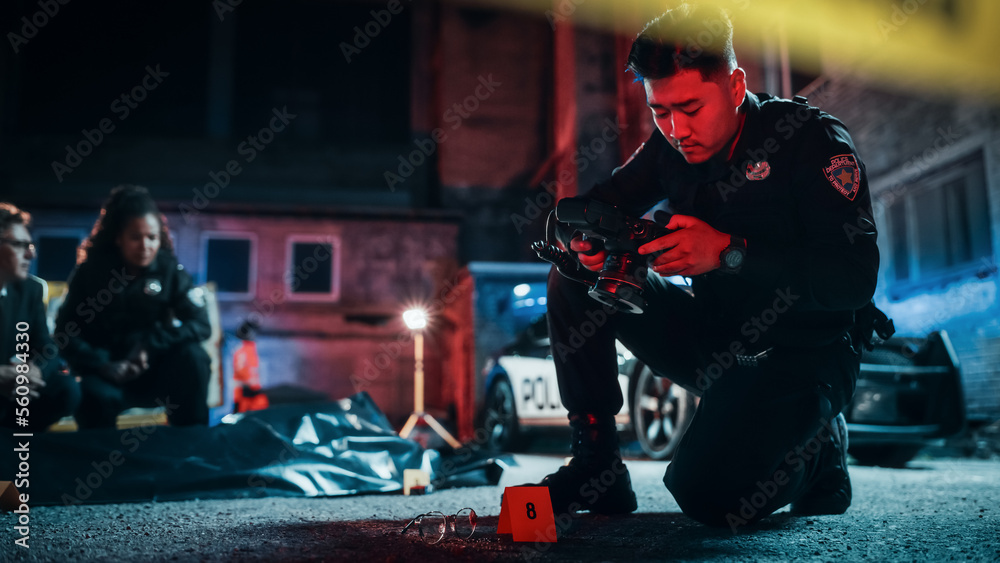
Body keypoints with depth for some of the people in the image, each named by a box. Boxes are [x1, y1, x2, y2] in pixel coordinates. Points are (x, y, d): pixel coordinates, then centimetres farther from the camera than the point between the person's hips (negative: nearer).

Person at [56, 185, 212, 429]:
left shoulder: (169, 270, -5)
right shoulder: (91, 271, -6)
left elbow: (200, 324, -11)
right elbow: (65, 331, -8)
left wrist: (150, 345, -24)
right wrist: (105, 367, -23)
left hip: (155, 371, 2)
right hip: (106, 374, -2)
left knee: (192, 355, -27)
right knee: (98, 396, -35)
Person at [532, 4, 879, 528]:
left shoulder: (812, 139, -16)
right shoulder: (672, 146, 0)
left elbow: (855, 278, -25)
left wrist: (729, 250, -35)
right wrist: (588, 239, -21)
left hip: (802, 353, -6)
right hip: (713, 339, 6)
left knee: (709, 494, -29)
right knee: (574, 280, -9)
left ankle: (816, 445, 5)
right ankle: (597, 466, -4)